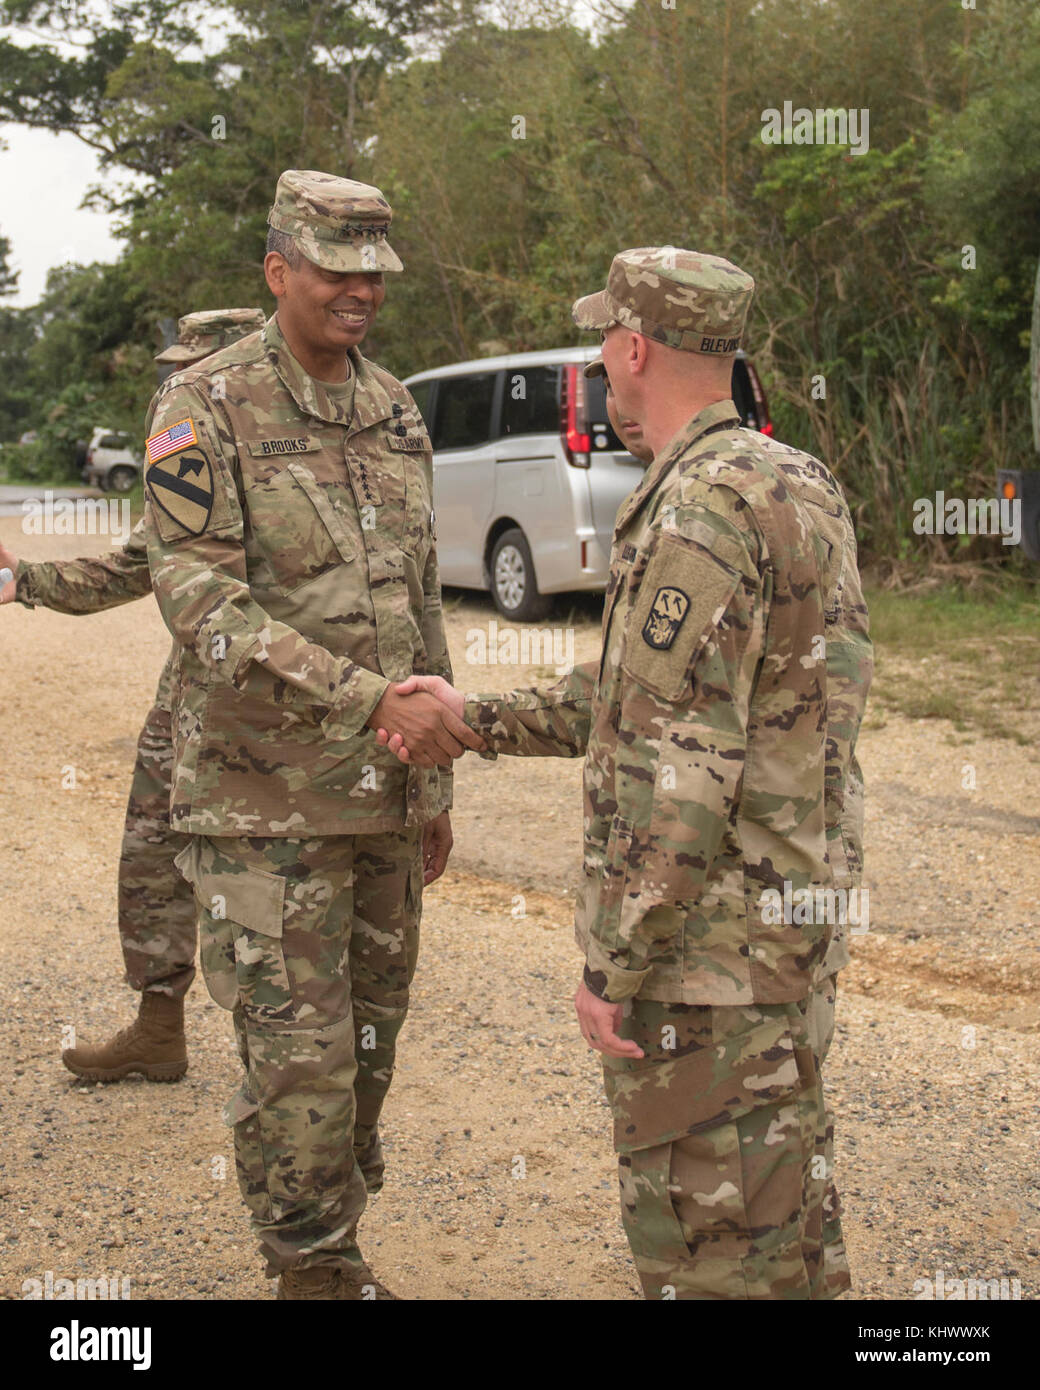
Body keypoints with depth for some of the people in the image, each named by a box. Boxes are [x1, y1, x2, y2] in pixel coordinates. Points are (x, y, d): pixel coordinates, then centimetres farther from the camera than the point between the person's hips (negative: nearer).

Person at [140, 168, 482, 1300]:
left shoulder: (397, 412, 11)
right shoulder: (205, 410, -9)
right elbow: (203, 604, -18)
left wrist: (432, 783, 16)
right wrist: (371, 699, -25)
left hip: (383, 796, 6)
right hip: (266, 799, -6)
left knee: (368, 1044, 15)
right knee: (298, 1058, -2)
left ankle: (336, 1249, 32)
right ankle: (315, 1272, 15)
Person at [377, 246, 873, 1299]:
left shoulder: (698, 511, -21)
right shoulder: (802, 484, 11)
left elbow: (677, 768, -25)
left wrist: (613, 966, -18)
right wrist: (477, 718, 18)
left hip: (705, 937, -10)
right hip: (797, 917, 10)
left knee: (705, 1241, 3)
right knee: (785, 1201, 21)